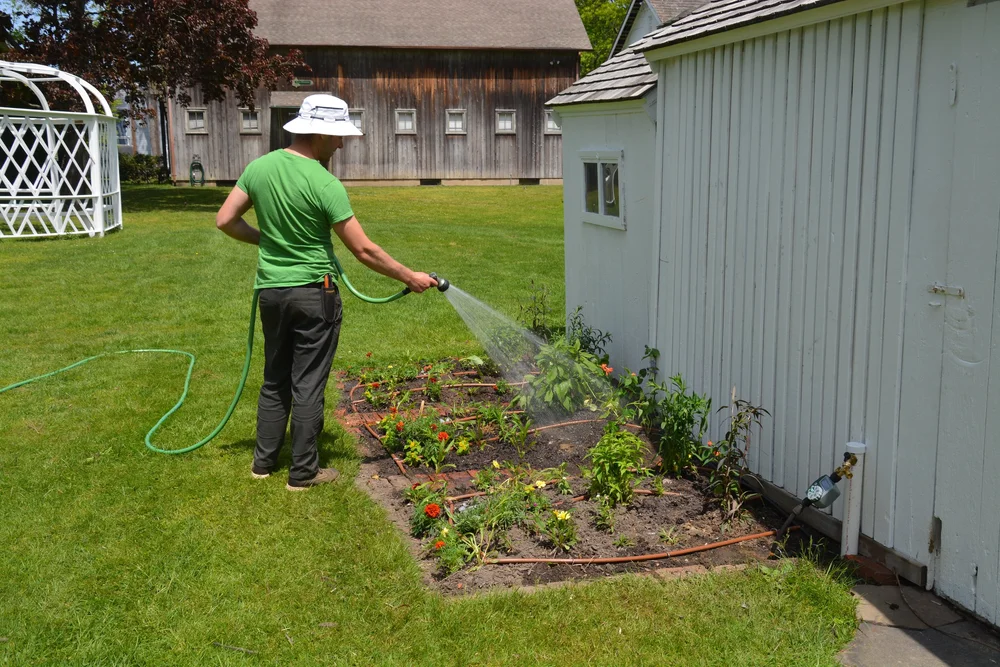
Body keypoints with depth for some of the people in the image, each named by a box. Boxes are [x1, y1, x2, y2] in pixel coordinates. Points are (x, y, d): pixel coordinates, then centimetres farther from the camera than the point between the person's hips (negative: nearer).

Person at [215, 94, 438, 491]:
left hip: (271, 290, 6)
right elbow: (364, 251, -16)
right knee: (308, 385, 4)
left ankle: (264, 461, 27)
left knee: (275, 380, 19)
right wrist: (410, 278, -6)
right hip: (313, 294, -6)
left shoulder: (259, 167, -1)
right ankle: (303, 472, 14)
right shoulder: (325, 185, -18)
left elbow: (225, 221, 4)